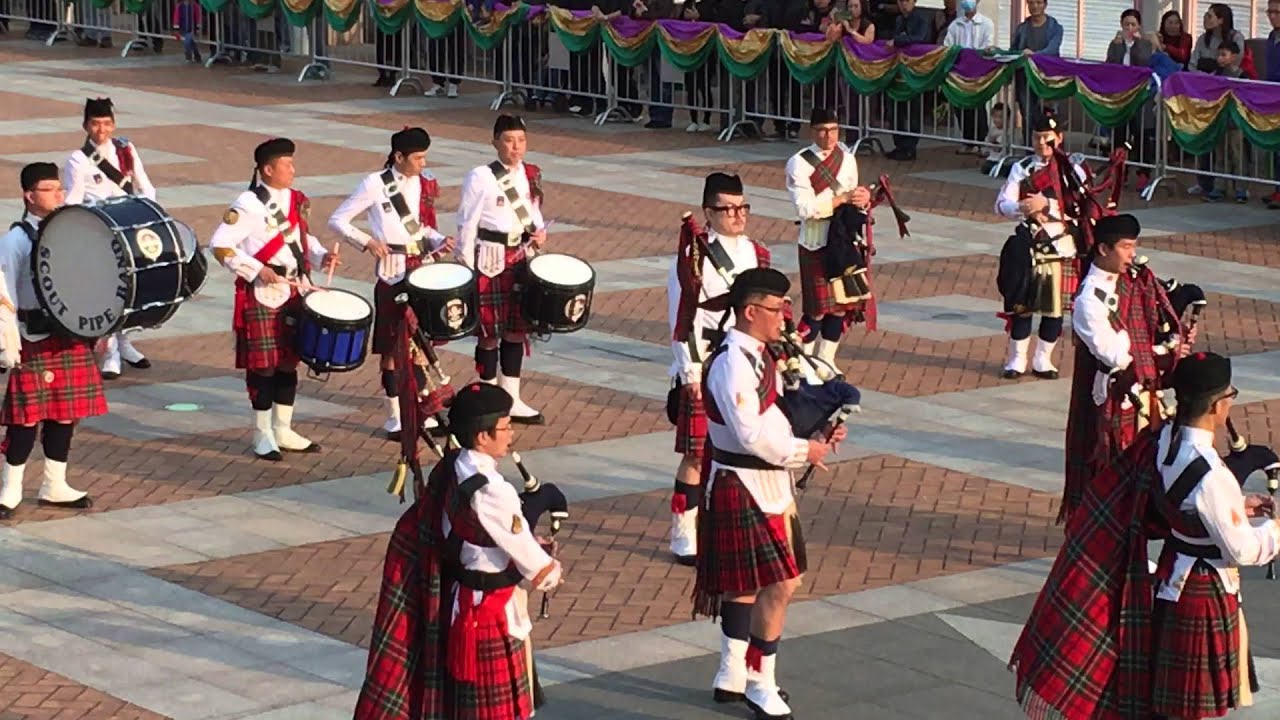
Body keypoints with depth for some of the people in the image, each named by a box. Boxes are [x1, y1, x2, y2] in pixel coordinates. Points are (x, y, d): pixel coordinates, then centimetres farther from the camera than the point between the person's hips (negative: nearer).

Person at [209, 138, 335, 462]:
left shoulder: (296, 200, 8)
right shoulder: (249, 205, -15)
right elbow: (220, 246, -17)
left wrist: (320, 257, 3)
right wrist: (258, 270, -20)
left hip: (294, 292, 7)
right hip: (261, 294, -7)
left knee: (288, 361, 13)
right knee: (263, 365, -1)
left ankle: (283, 430, 23)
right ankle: (262, 435, 9)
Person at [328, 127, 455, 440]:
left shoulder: (425, 182, 6)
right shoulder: (375, 184, -11)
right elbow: (337, 220, -8)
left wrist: (439, 240, -2)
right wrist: (367, 241, -19)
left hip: (423, 270, 5)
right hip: (393, 274, -5)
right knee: (393, 347, 1)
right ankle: (395, 417, 10)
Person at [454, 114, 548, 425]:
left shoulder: (531, 175, 5)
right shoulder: (480, 178, -13)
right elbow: (467, 225, -10)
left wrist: (540, 232, -4)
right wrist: (466, 271, -11)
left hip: (521, 259, 6)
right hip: (490, 262, -6)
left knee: (517, 329, 11)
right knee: (490, 332, 1)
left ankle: (511, 400, 21)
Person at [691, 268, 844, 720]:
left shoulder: (759, 355, 9)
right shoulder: (731, 364, -22)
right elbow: (752, 435, -26)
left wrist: (816, 431, 1)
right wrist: (802, 451, -16)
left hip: (765, 482, 10)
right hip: (744, 488, -10)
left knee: (746, 582, 17)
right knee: (778, 585, -8)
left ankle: (732, 675, 27)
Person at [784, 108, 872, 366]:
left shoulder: (847, 158, 7)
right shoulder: (799, 163, -11)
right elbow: (805, 208, -19)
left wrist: (861, 199, -6)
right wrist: (842, 199, -22)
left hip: (844, 240, 6)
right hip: (816, 244, -6)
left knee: (841, 305, 9)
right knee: (818, 308, -6)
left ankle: (825, 361, 23)